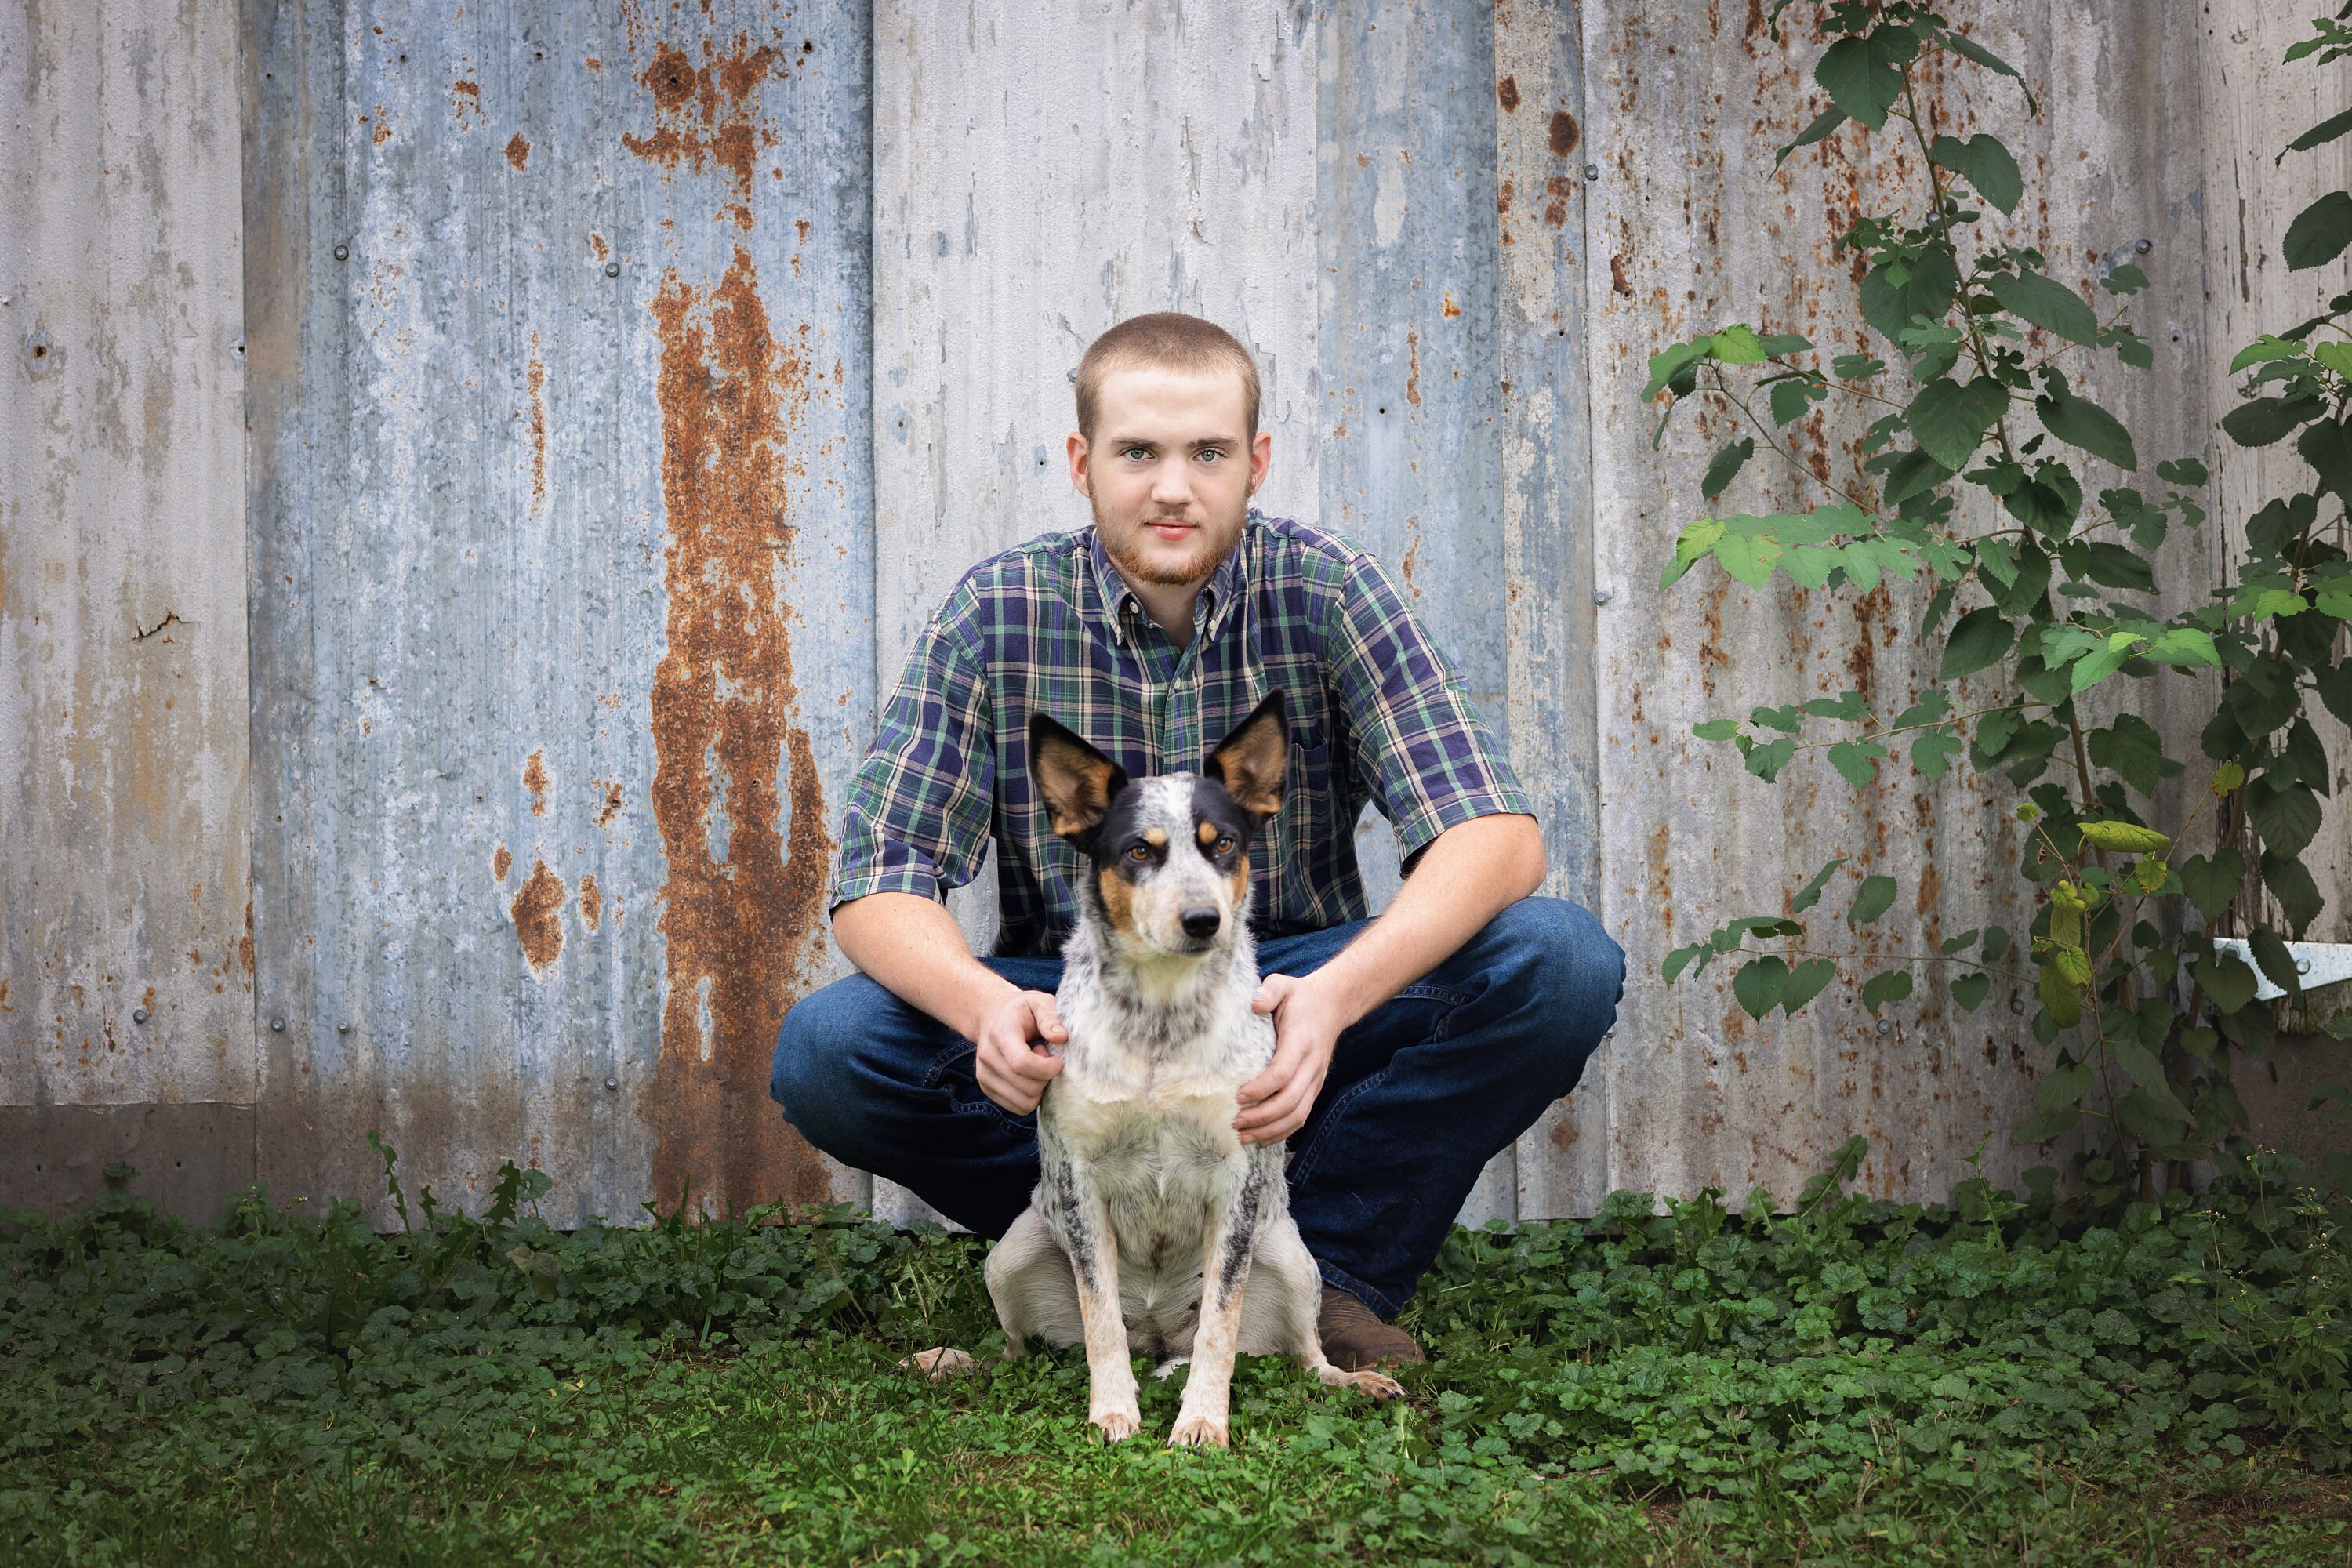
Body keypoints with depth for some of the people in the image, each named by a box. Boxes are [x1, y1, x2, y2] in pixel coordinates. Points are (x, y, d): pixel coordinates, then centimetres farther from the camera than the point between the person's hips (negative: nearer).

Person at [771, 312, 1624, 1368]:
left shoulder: (1324, 593, -9)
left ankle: (1331, 1268, -9)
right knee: (824, 1050, -27)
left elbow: (1497, 835, -19)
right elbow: (879, 885, -11)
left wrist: (1334, 997, -39)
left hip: (1288, 1010, 0)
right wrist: (985, 1005, -36)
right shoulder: (998, 614, -8)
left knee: (1560, 960, -25)